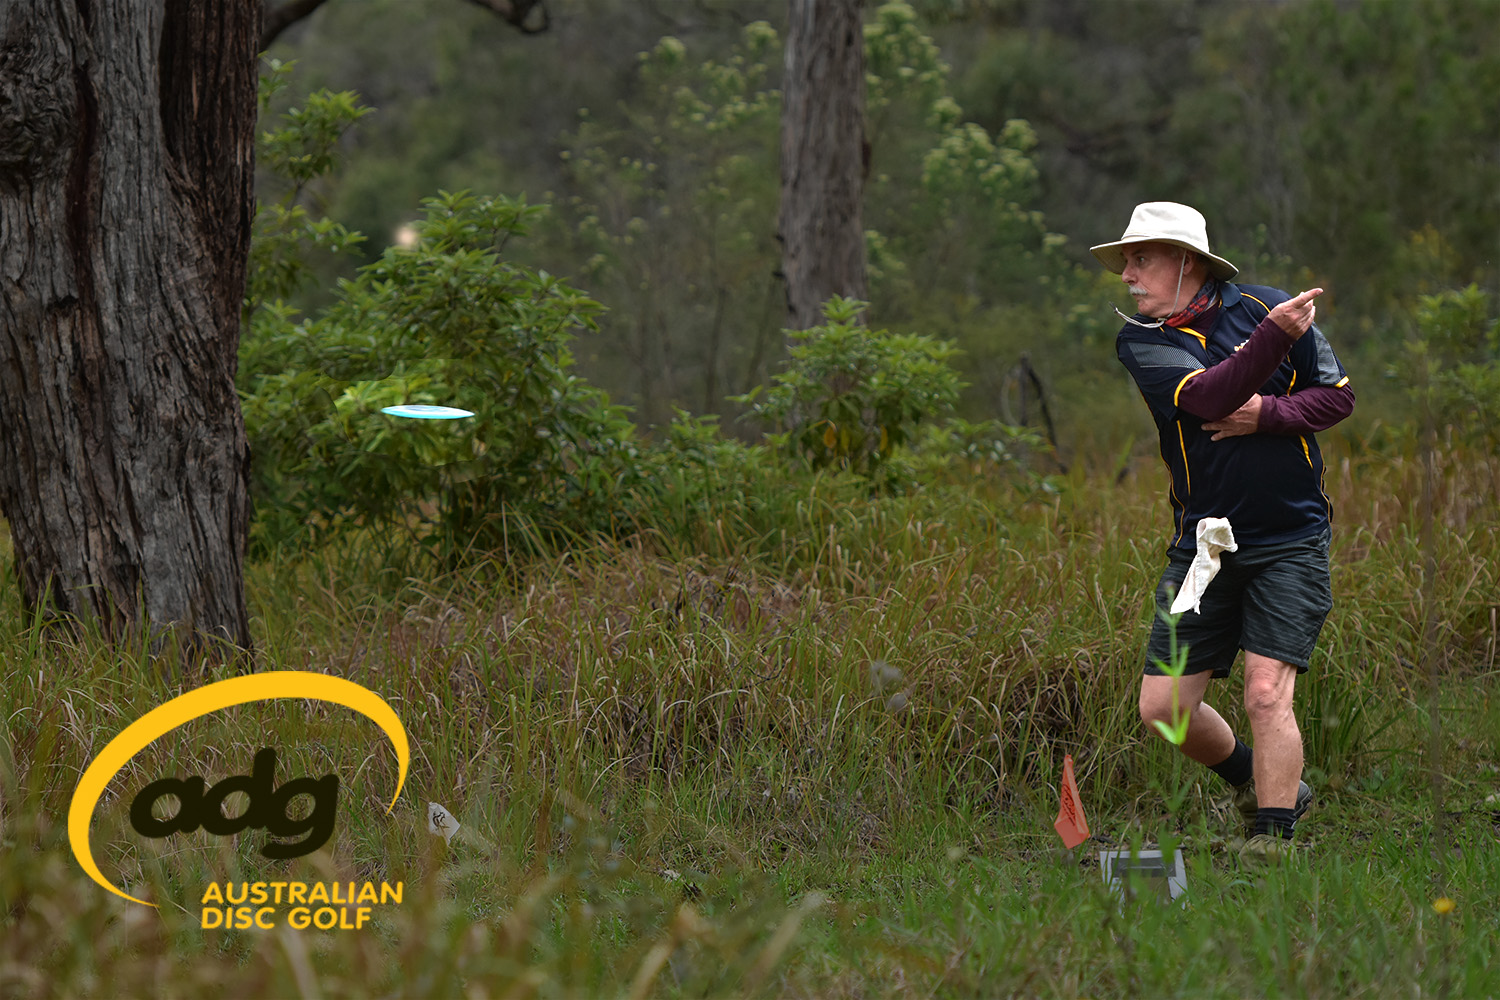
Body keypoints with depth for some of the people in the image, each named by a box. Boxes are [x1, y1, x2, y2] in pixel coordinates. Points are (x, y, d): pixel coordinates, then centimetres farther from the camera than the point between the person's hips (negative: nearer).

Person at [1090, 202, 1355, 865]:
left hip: (1289, 539, -3)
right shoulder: (1140, 342, -3)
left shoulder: (1266, 307, -2)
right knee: (1163, 707, 2)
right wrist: (1275, 336, -36)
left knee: (1266, 692, -15)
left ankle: (1271, 841, -5)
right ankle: (1257, 785, 27)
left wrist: (1269, 414, -14)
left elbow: (1339, 395, 5)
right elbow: (1208, 399, -22)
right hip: (1202, 542, 3)